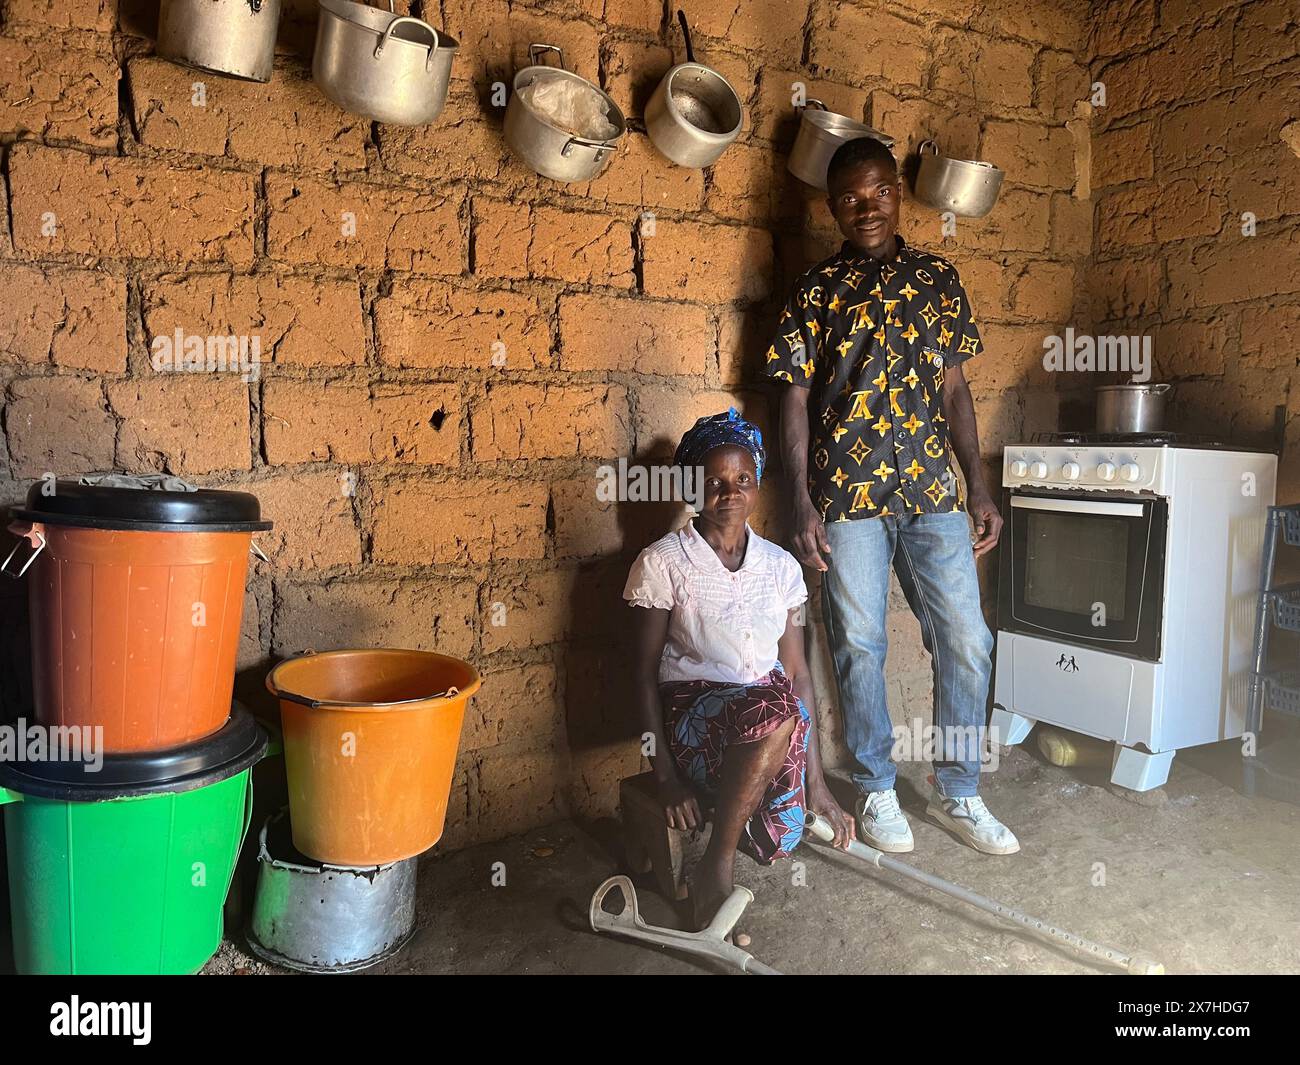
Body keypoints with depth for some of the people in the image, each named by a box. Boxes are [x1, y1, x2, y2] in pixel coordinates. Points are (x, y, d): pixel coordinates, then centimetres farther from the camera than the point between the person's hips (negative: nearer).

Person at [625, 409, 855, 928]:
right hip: (693, 707, -3)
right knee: (777, 709, -37)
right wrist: (665, 773, -10)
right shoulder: (662, 563, -6)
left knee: (778, 844, -24)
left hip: (774, 711, 3)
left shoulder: (781, 566, 5)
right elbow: (645, 670, -4)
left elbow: (797, 669, 6)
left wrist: (817, 781, 3)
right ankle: (716, 867, -18)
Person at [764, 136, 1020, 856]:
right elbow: (795, 402, 1)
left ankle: (957, 794, 21)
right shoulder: (817, 291, 4)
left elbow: (955, 390, 12)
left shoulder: (937, 278, 11)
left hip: (932, 491, 3)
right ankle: (877, 790, 23)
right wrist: (802, 505, -8)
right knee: (859, 646, 5)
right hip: (848, 497, -2)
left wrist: (979, 490, 6)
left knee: (967, 642, 3)